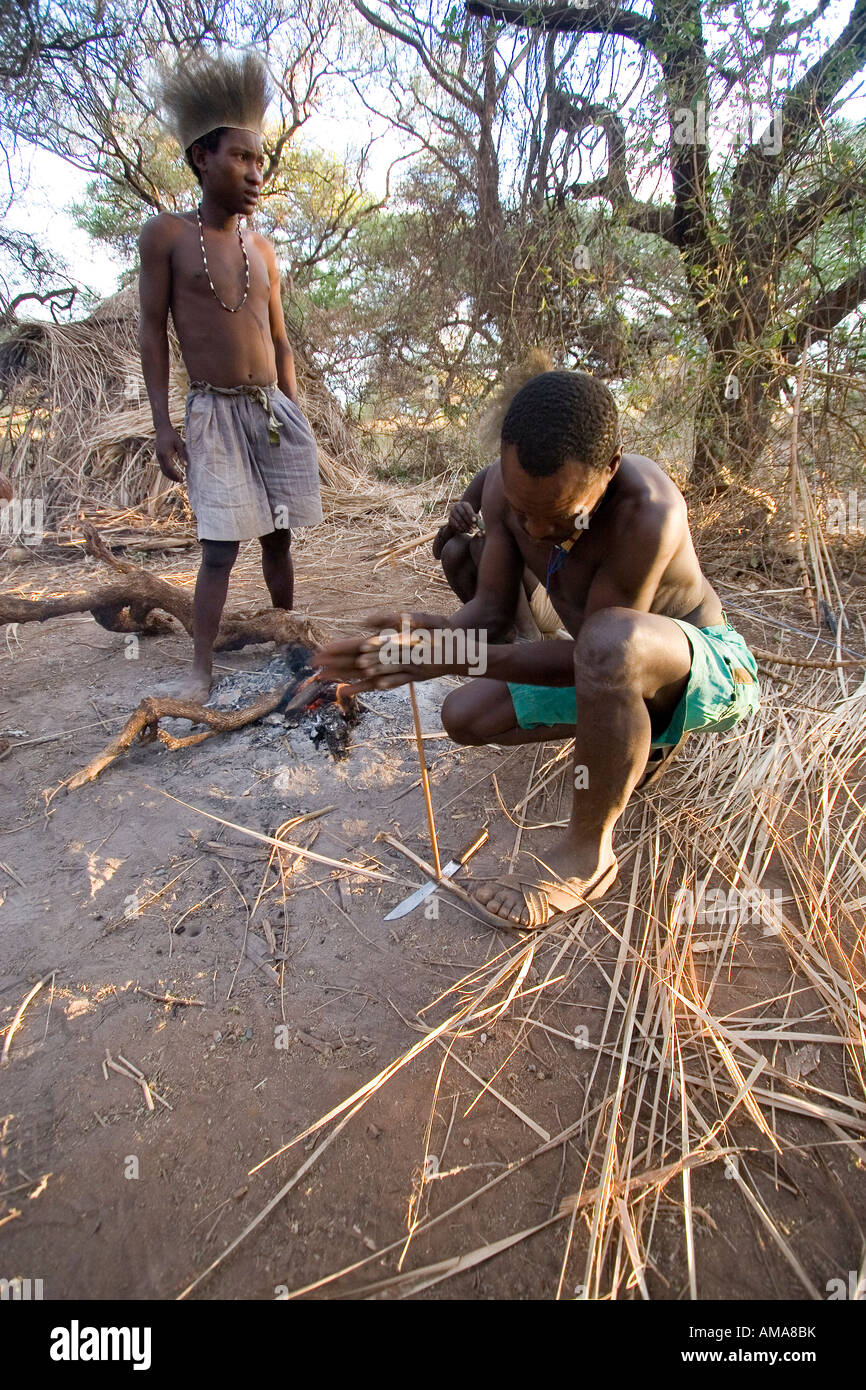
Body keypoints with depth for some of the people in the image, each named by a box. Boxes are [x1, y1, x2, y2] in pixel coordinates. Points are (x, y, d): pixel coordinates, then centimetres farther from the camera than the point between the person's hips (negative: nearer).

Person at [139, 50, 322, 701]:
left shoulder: (263, 249, 15)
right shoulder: (166, 234, 1)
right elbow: (153, 331, -1)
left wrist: (295, 414, 13)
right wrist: (162, 423, -8)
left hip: (274, 406, 5)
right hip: (214, 410, -4)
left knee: (278, 533, 7)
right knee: (221, 545, -10)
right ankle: (201, 667, -2)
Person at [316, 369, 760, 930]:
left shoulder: (649, 510, -35)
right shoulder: (507, 488, -15)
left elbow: (595, 649, -31)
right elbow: (493, 606, -9)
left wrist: (468, 657, -40)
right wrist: (432, 644, -30)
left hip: (706, 666, -7)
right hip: (611, 670, 7)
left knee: (611, 641, -42)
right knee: (466, 716, 1)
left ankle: (588, 852, -21)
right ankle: (639, 734, 13)